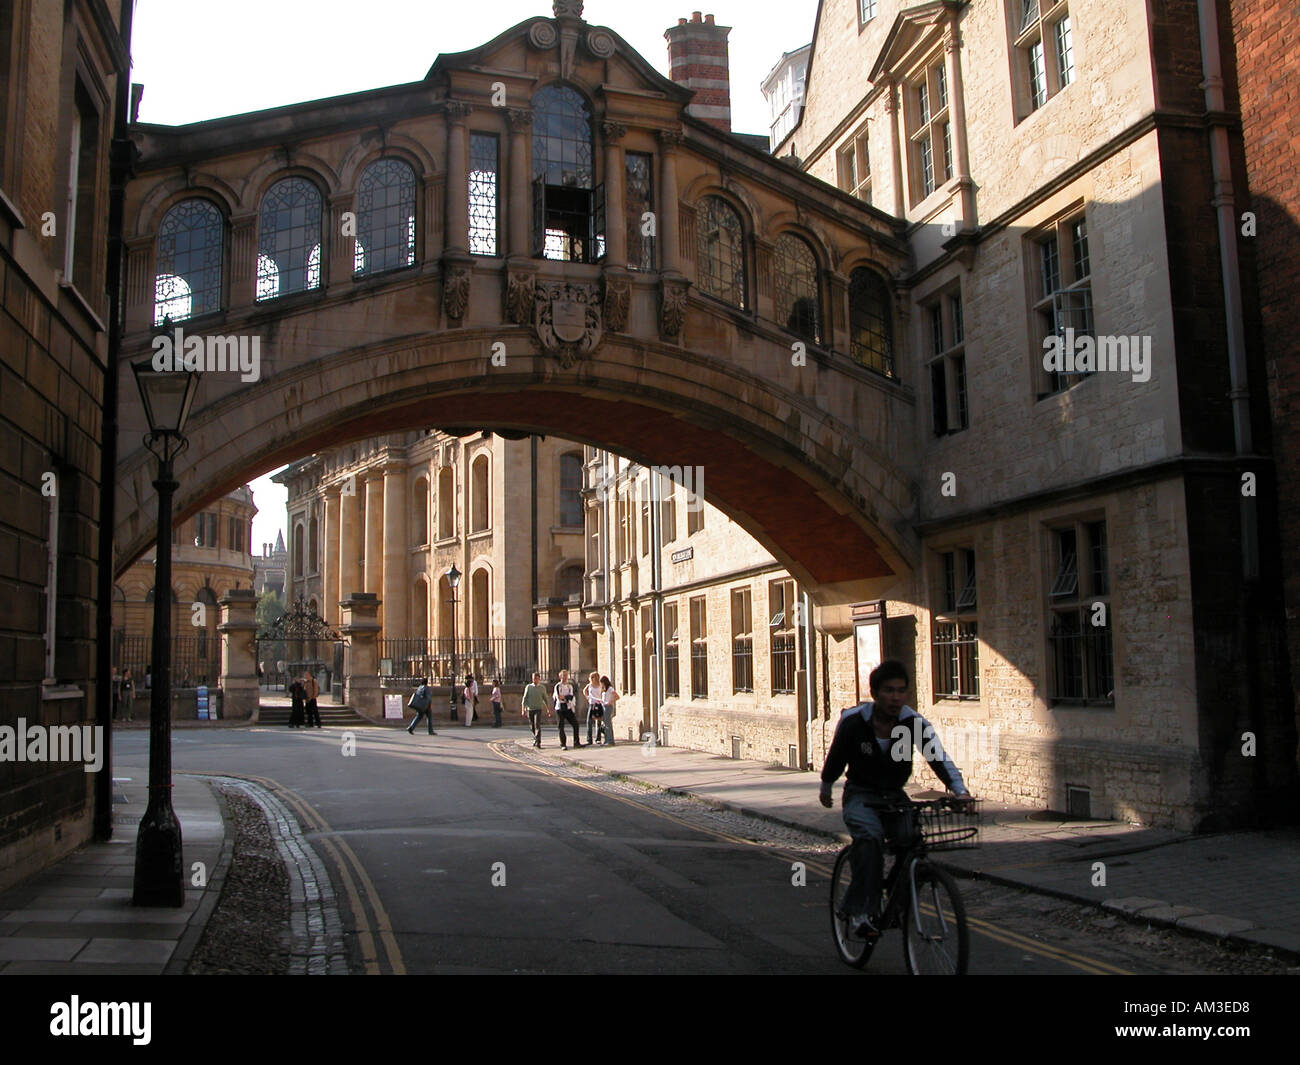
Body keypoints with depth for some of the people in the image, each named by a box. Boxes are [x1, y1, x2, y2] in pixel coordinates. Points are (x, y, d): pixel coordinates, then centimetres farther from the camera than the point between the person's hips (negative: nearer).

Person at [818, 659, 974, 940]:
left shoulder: (915, 723, -13)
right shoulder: (853, 720, -16)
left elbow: (938, 756, -23)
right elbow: (835, 758, 0)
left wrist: (960, 790, -37)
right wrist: (825, 789, 13)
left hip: (895, 797, 3)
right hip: (861, 795, -3)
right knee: (870, 838, -31)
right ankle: (861, 913, -26)